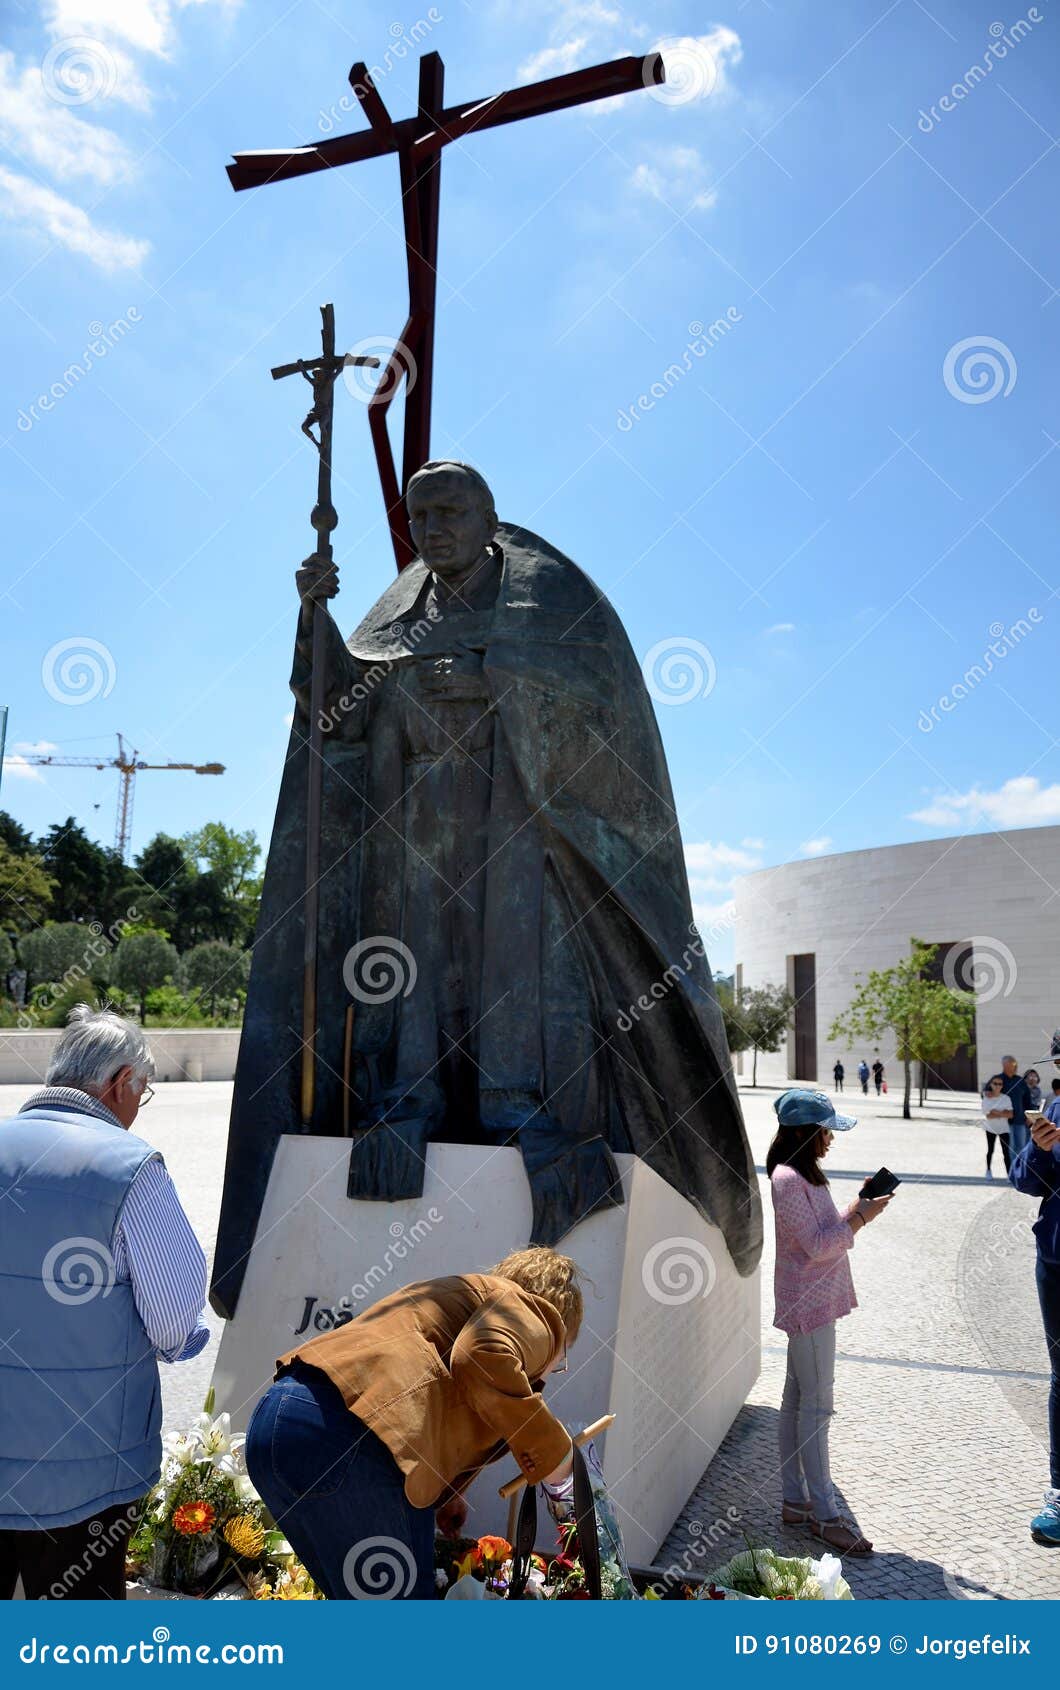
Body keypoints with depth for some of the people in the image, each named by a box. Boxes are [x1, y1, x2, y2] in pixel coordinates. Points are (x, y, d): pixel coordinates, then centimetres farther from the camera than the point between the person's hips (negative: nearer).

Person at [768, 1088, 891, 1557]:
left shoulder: (804, 1175, 13)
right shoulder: (788, 1179, -19)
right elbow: (817, 1245, -21)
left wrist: (857, 1209, 4)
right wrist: (860, 1217, -14)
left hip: (811, 1302, 10)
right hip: (808, 1303, -10)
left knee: (797, 1400, 14)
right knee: (816, 1406, -3)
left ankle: (795, 1501, 23)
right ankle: (825, 1515, 5)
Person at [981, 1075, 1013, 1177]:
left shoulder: (1006, 1098, -4)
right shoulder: (986, 1098, -7)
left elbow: (1010, 1114, -12)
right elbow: (987, 1115, -14)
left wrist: (996, 1112, -19)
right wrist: (1002, 1114, -16)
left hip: (1004, 1129, 0)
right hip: (991, 1128, 0)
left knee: (1006, 1151, -6)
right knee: (990, 1150, 12)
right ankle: (988, 1170, 30)